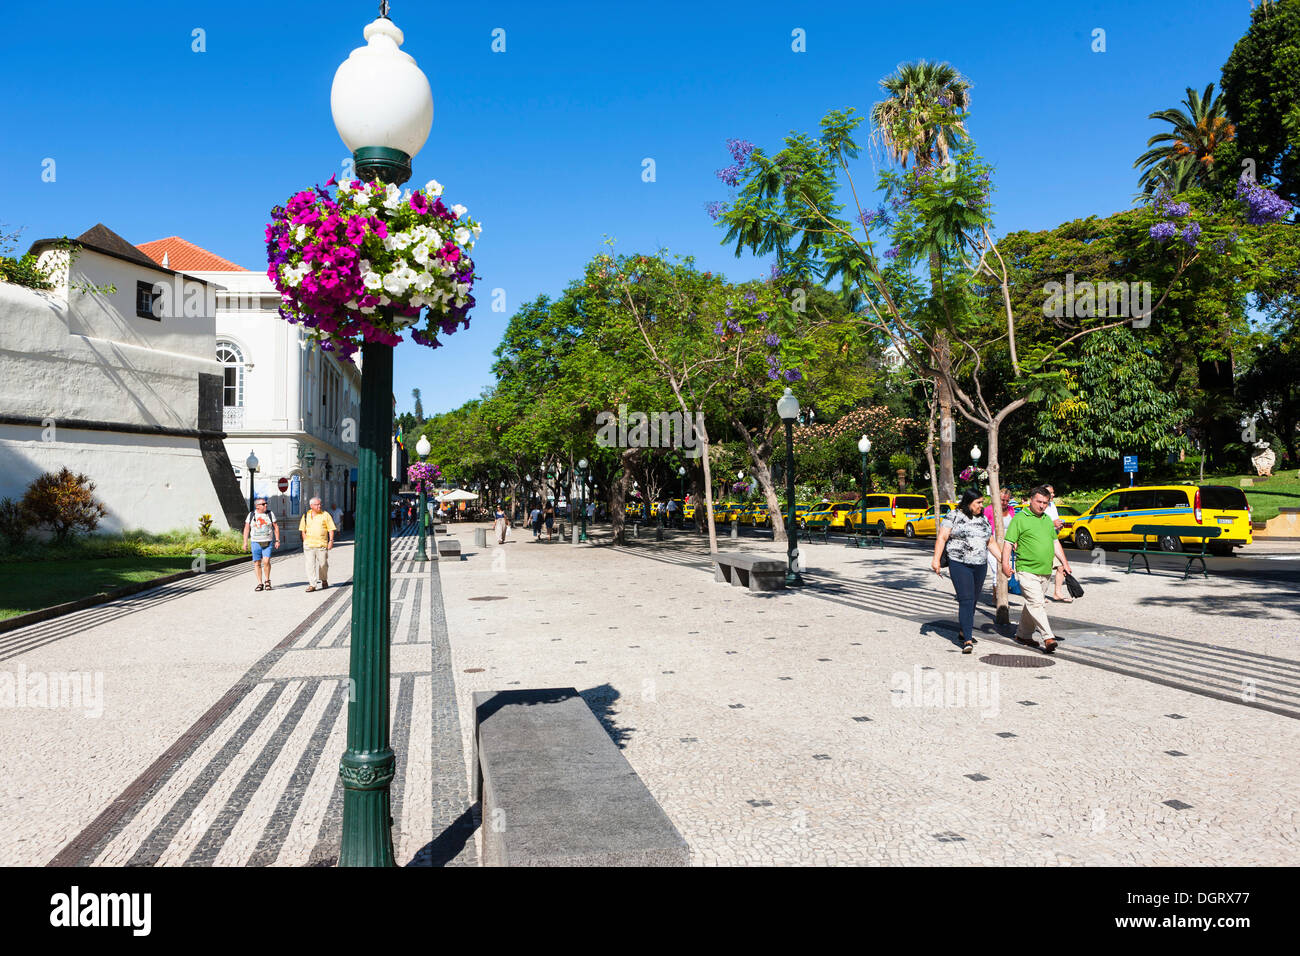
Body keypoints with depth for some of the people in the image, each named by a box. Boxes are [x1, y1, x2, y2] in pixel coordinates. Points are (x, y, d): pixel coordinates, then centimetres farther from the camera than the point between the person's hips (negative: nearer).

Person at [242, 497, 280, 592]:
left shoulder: (270, 514, 4)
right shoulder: (251, 515, 5)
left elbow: (276, 527, 6)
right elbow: (246, 529, 7)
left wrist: (277, 540, 0)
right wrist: (245, 542, 0)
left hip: (268, 542, -1)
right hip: (256, 542, 1)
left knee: (266, 561, -14)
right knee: (257, 563, 1)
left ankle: (267, 581, 4)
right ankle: (260, 584, 10)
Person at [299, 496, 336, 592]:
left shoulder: (325, 515, 3)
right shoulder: (306, 516, 10)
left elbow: (331, 529, 2)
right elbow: (303, 530, 16)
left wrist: (331, 540, -7)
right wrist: (305, 541, 6)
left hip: (322, 545, -1)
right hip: (309, 544, 1)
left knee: (323, 564, 6)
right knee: (310, 564, -5)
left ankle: (324, 580, 28)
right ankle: (312, 584, -4)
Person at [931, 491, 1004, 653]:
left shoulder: (983, 519, 15)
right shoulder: (953, 516, -3)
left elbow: (991, 543, 19)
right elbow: (941, 538, -8)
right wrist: (936, 559, -18)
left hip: (980, 566, 6)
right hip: (959, 565, -6)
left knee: (973, 600, 11)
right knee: (966, 600, -13)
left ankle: (962, 632, 29)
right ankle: (967, 640, -15)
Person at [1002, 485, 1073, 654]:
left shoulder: (1048, 520, 18)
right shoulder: (1019, 518, -5)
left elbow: (1055, 543, 25)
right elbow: (1009, 543, -9)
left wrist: (1065, 562, 18)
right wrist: (1005, 562, -20)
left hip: (1045, 571, 7)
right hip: (1027, 570, -7)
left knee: (1033, 604, 13)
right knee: (1036, 603, -14)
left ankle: (1023, 635, 24)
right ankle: (1048, 638, -19)